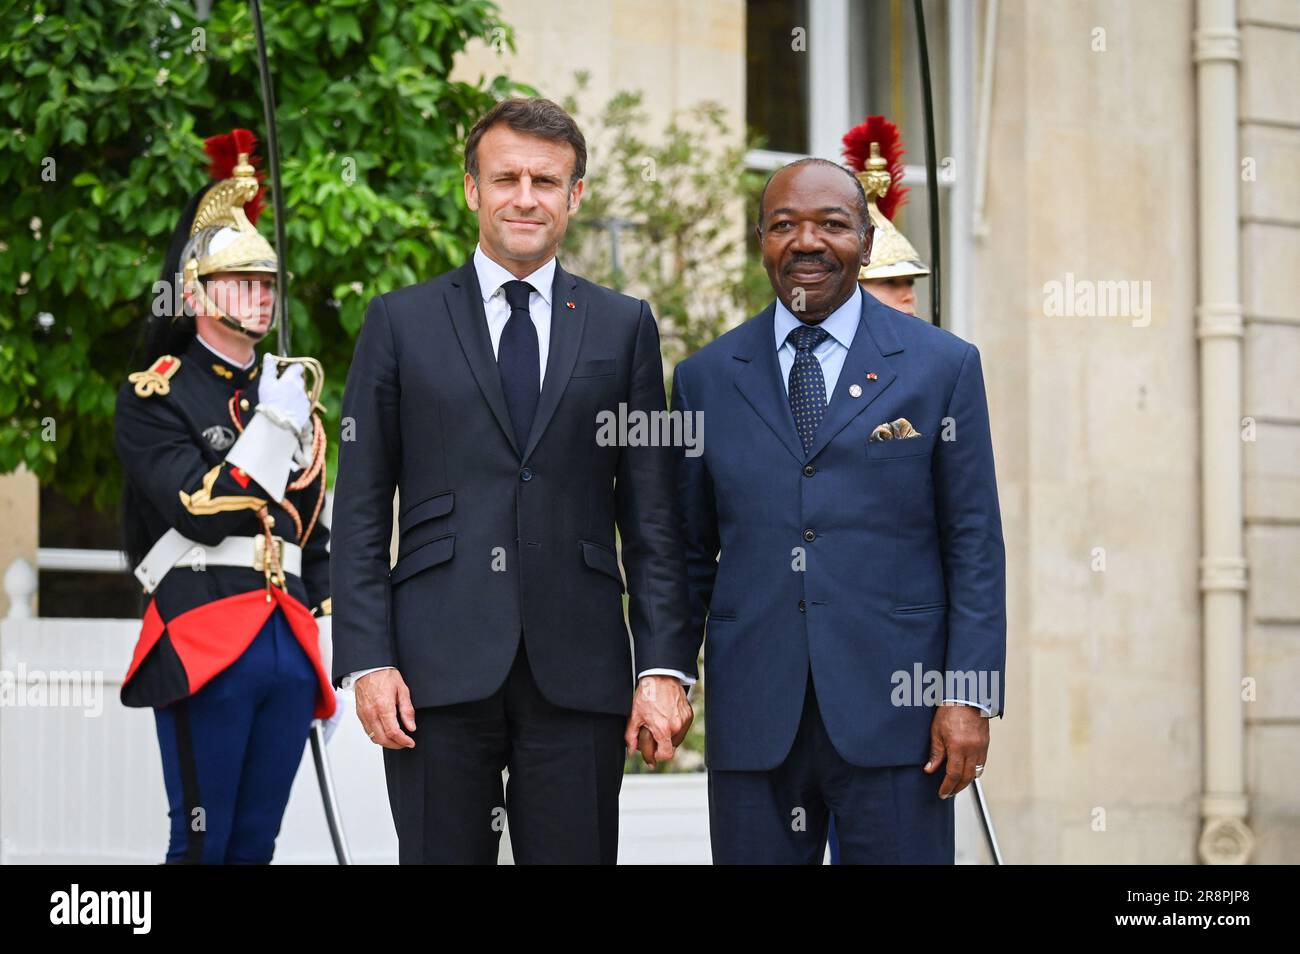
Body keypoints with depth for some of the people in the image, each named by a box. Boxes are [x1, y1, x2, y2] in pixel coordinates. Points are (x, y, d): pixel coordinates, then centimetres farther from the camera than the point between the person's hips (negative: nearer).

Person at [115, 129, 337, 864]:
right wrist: (274, 426, -10)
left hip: (290, 650, 6)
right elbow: (202, 514, -14)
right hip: (206, 652, -6)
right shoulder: (154, 398, 0)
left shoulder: (291, 399, 19)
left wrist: (332, 662, 18)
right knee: (203, 845, -6)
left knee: (257, 844, 7)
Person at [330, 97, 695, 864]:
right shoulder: (401, 324, 8)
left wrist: (666, 664, -1)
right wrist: (367, 660, -4)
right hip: (439, 669, 0)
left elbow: (653, 514, 7)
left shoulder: (624, 327, 10)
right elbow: (360, 509, 5)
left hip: (578, 674, 1)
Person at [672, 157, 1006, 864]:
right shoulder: (706, 378, 9)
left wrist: (971, 697, -5)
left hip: (893, 708, -2)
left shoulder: (942, 367, 4)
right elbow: (690, 555, 13)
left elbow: (974, 544, 2)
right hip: (752, 719, 2)